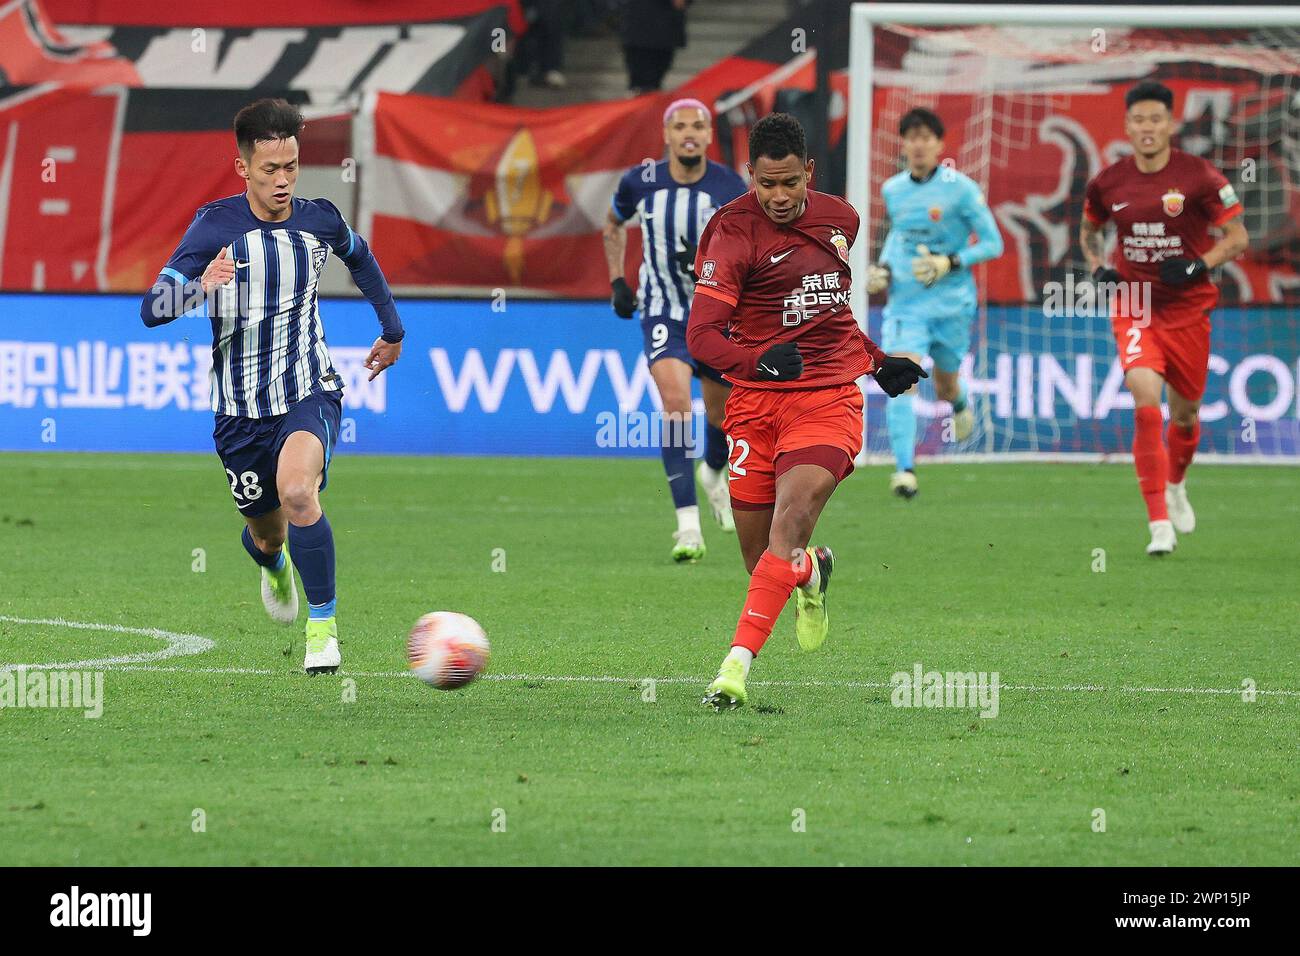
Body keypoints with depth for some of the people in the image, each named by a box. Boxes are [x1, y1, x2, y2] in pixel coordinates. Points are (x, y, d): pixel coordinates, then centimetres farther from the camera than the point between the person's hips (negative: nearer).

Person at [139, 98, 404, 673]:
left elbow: (359, 257, 23)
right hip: (241, 406, 0)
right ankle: (274, 567, 54)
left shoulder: (319, 219, -2)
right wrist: (200, 285, -38)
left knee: (297, 490, -30)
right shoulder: (216, 226, -11)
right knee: (267, 536, 13)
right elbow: (152, 308, -17)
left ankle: (322, 625, -19)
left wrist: (392, 329, 32)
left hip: (309, 392, 0)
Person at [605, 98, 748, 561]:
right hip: (663, 313, -1)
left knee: (722, 415, 12)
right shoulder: (640, 182, -9)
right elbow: (614, 224, 14)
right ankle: (688, 526, -25)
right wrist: (617, 281, 6)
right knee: (675, 401, -22)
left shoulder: (731, 187, -13)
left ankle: (714, 474, 50)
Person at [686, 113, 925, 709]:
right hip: (757, 398, -1)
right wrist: (759, 361, -34)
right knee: (760, 560, 5)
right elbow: (701, 335, -17)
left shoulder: (839, 218, 9)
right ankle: (812, 572, 41)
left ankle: (737, 664, -23)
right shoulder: (734, 232, -9)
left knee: (788, 529, -21)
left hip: (830, 396, 1)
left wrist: (878, 362, 28)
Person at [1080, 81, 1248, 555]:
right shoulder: (1108, 183, -1)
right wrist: (1099, 268, 1)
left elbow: (1237, 237, -4)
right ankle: (1159, 523, -20)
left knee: (1185, 410, 11)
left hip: (1187, 308, 0)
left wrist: (1199, 265, -19)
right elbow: (1089, 230, 20)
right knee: (1145, 397, -21)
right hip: (1133, 306, 0)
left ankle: (1175, 484, 47)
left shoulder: (1199, 177, -9)